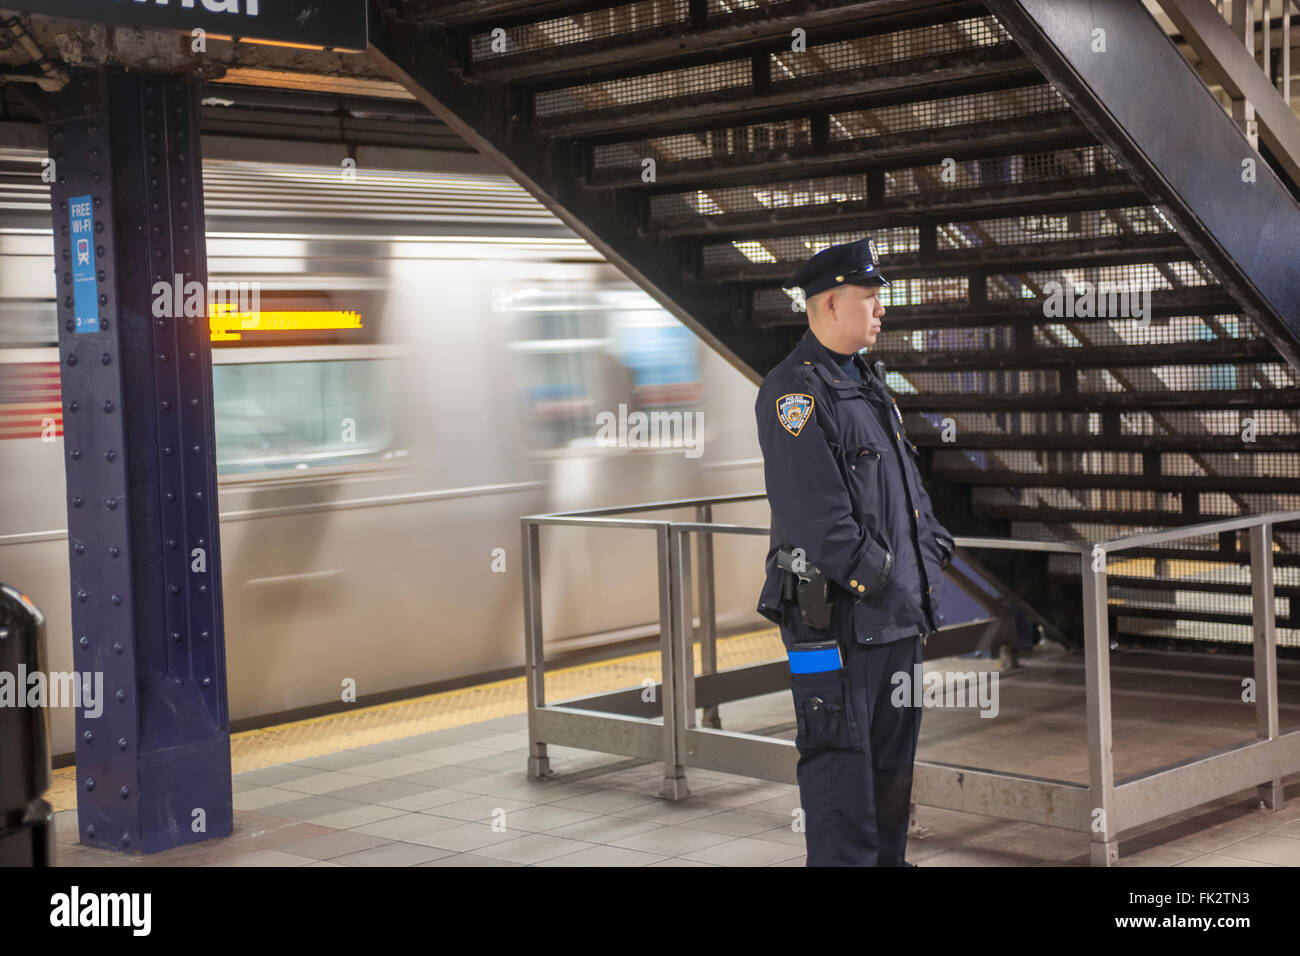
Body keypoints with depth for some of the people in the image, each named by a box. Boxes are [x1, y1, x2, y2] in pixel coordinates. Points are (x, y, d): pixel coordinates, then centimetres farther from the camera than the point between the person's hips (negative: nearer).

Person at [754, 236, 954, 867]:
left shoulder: (869, 385, 17)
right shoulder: (794, 390, -13)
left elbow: (907, 479, 23)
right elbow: (815, 510, -20)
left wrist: (932, 550, 11)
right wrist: (881, 579, -20)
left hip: (897, 617, 9)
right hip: (835, 616, -9)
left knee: (893, 754, 16)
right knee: (840, 762, -3)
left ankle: (887, 858, 28)